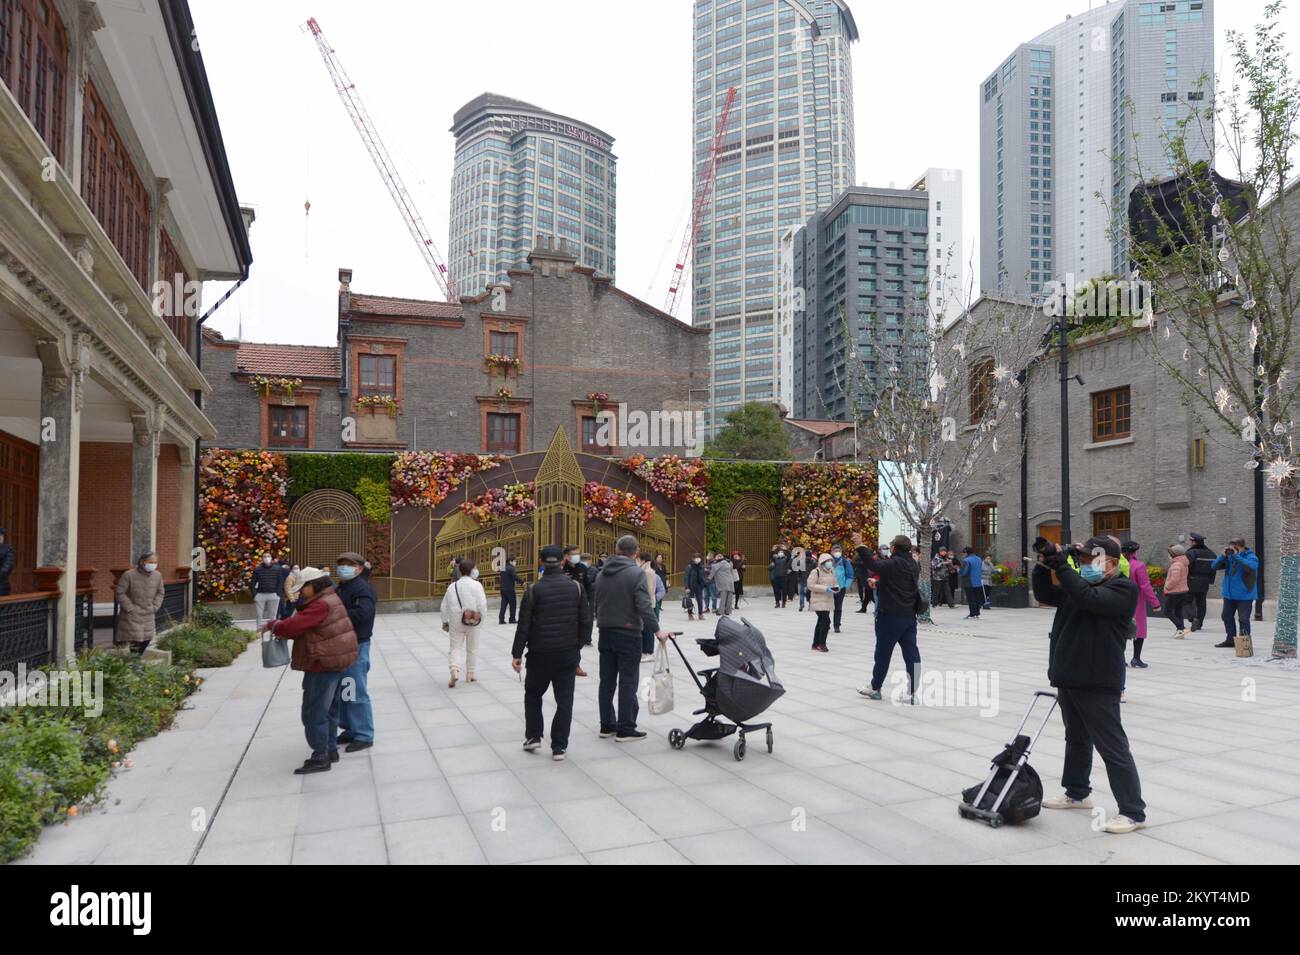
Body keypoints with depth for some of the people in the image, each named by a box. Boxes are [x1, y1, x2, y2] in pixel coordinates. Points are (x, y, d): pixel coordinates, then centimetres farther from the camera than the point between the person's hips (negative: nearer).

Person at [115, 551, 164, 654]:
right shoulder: (129, 575, -14)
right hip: (132, 615, -5)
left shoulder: (157, 575, 0)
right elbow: (120, 593, -11)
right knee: (135, 639, -8)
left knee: (147, 639, 7)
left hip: (148, 615, 5)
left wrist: (154, 607, 3)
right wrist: (130, 608, -12)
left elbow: (160, 592, 12)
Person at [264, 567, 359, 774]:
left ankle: (320, 758, 1)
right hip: (336, 663, 11)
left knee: (314, 714, -3)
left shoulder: (321, 605, -21)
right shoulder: (331, 599, 12)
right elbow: (304, 626, 14)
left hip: (324, 666, -11)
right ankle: (330, 750, 30)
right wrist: (284, 633, 0)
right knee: (329, 710, 20)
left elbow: (293, 626, -25)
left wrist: (272, 625, -7)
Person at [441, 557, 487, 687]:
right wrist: (482, 618, 0)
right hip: (473, 622, -2)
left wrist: (445, 621, 19)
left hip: (456, 622, 2)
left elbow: (445, 606, 8)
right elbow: (482, 604, -15)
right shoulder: (476, 585, -11)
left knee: (456, 647, 7)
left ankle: (454, 671, -15)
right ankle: (470, 674, 23)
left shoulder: (452, 586, 3)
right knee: (472, 648, 13)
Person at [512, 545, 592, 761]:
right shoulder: (576, 587, -1)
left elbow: (524, 625, -6)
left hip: (541, 653, -1)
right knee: (565, 700, 6)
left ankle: (533, 737, 19)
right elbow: (586, 620, 1)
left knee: (533, 694, 19)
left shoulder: (533, 590, -7)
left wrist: (517, 654, 1)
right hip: (569, 653, 2)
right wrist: (579, 644, 13)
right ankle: (559, 747, 7)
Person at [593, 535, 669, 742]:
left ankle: (607, 725, 19)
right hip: (628, 634, -6)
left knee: (607, 681, 12)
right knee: (628, 682, -1)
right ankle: (625, 729, 2)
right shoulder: (636, 573, -12)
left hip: (605, 633, 6)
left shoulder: (602, 573, 9)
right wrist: (656, 631, -15)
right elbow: (644, 606, -19)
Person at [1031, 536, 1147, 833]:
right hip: (1069, 678, 9)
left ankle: (1133, 812, 3)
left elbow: (1089, 598, -27)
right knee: (1076, 740, 21)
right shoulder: (1081, 584, 17)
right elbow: (1044, 595, 13)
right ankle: (1077, 793, 35)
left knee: (1112, 747, -4)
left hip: (1098, 685, -9)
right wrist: (1044, 565, -2)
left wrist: (1061, 565, -25)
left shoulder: (1123, 588, -10)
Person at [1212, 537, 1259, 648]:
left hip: (1244, 595, -7)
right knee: (1227, 617, 15)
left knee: (1243, 619, -6)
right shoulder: (1229, 556, 5)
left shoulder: (1251, 556, -11)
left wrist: (1236, 556, -28)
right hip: (1229, 594, 7)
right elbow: (1215, 566, 4)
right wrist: (1223, 556, -10)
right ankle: (1230, 640, 27)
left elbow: (1252, 566, -32)